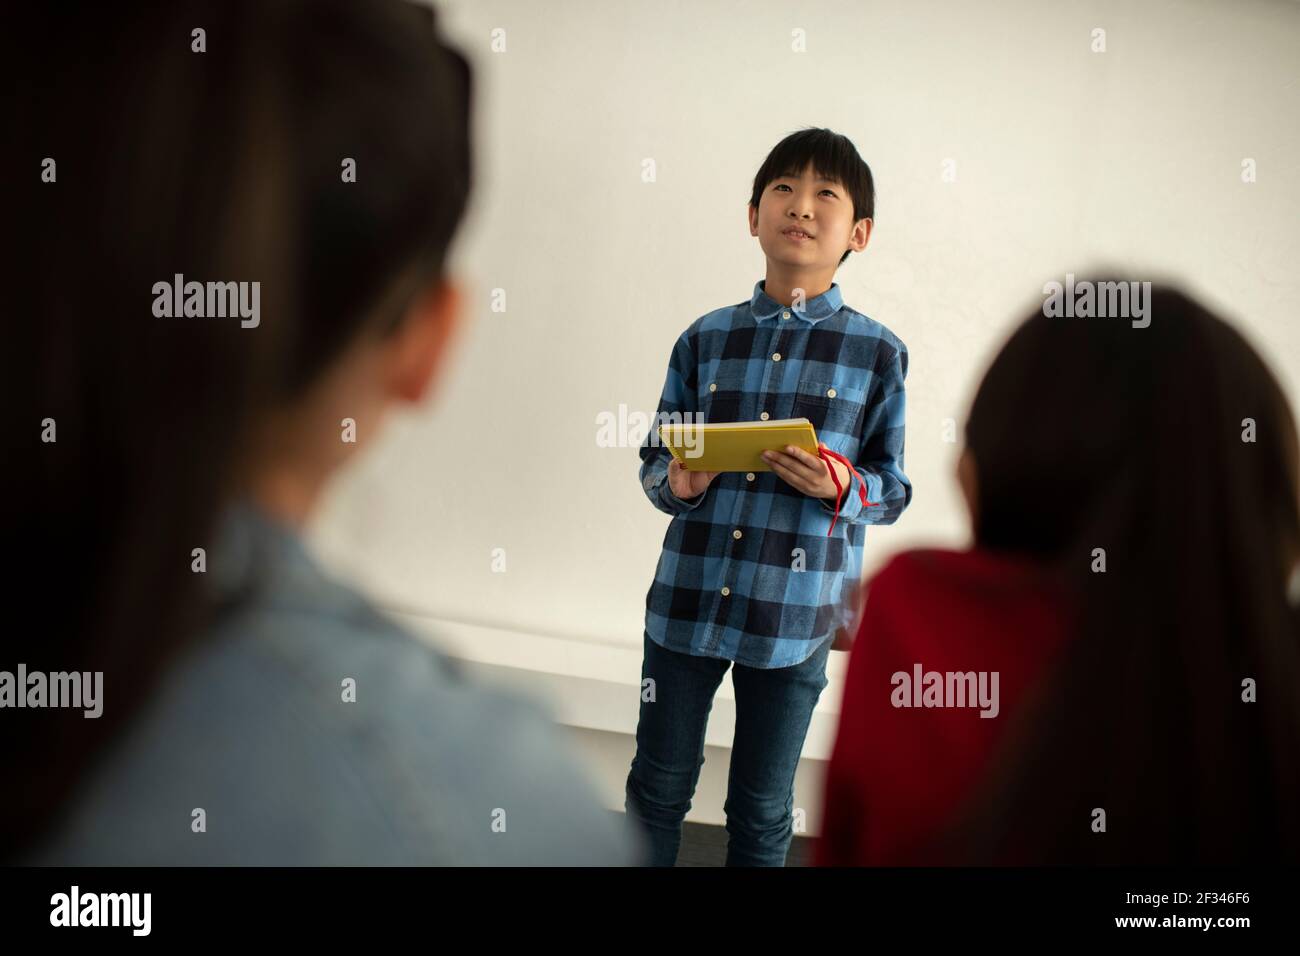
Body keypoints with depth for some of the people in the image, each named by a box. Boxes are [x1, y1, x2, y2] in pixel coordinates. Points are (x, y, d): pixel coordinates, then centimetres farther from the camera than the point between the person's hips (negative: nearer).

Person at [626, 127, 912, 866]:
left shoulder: (877, 353, -3)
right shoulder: (706, 337, 4)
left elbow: (894, 488, 1)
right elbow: (655, 456, 9)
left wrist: (843, 487, -20)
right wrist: (676, 484, -13)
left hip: (794, 612, -2)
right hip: (688, 597, 2)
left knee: (763, 811, 14)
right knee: (659, 786, 17)